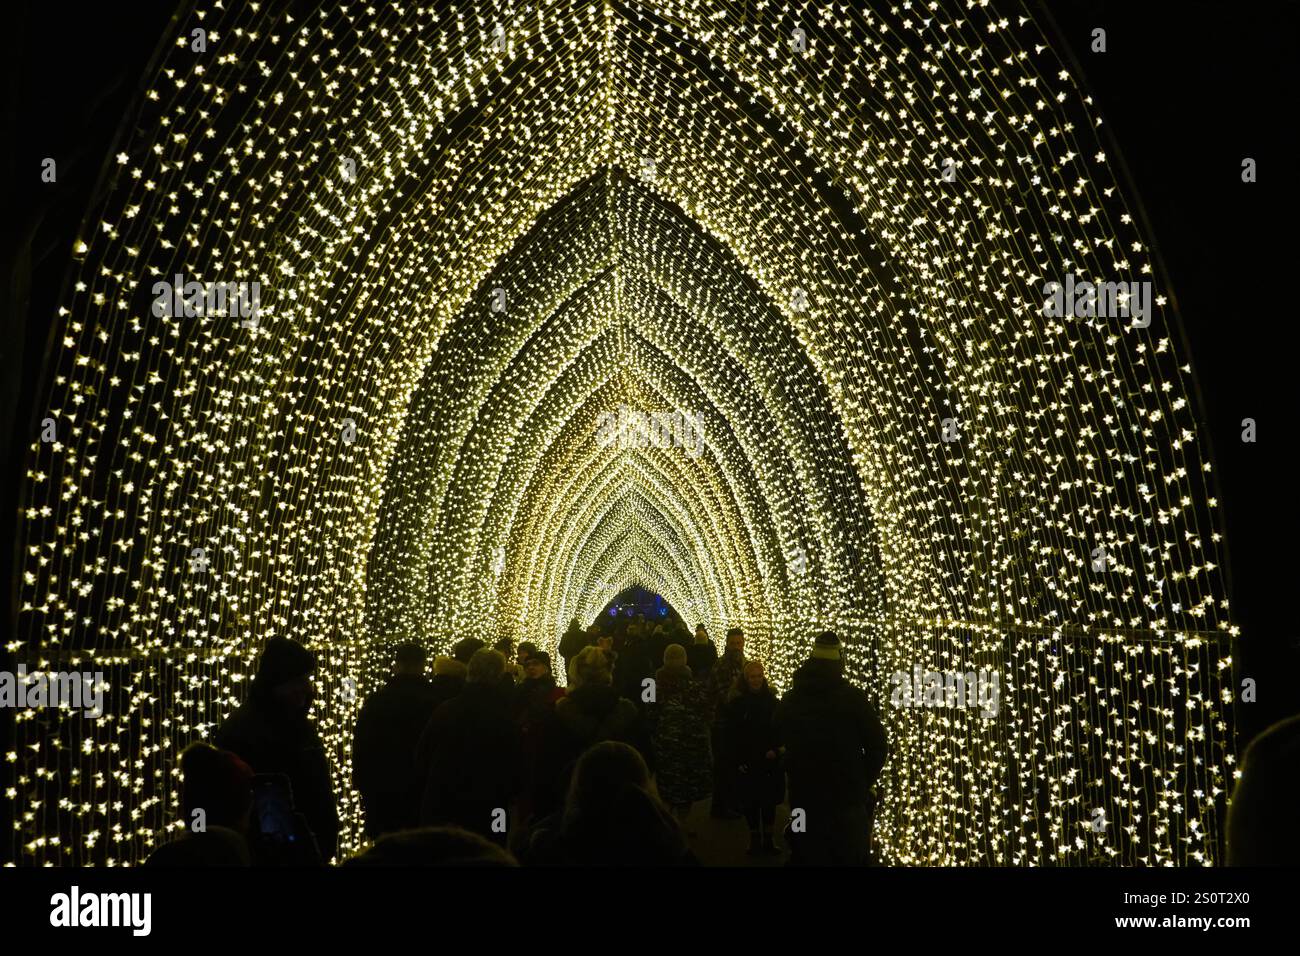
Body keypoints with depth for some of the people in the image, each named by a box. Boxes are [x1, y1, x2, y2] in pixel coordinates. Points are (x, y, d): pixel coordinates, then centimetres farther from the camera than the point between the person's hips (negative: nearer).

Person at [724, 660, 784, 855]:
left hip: (770, 760, 2)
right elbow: (731, 734, -5)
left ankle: (769, 838, 15)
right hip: (747, 761, -2)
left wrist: (775, 749, -9)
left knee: (769, 799, 5)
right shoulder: (737, 702, -4)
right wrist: (737, 760, -10)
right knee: (751, 800, 3)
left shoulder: (771, 700, 3)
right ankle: (755, 839, 14)